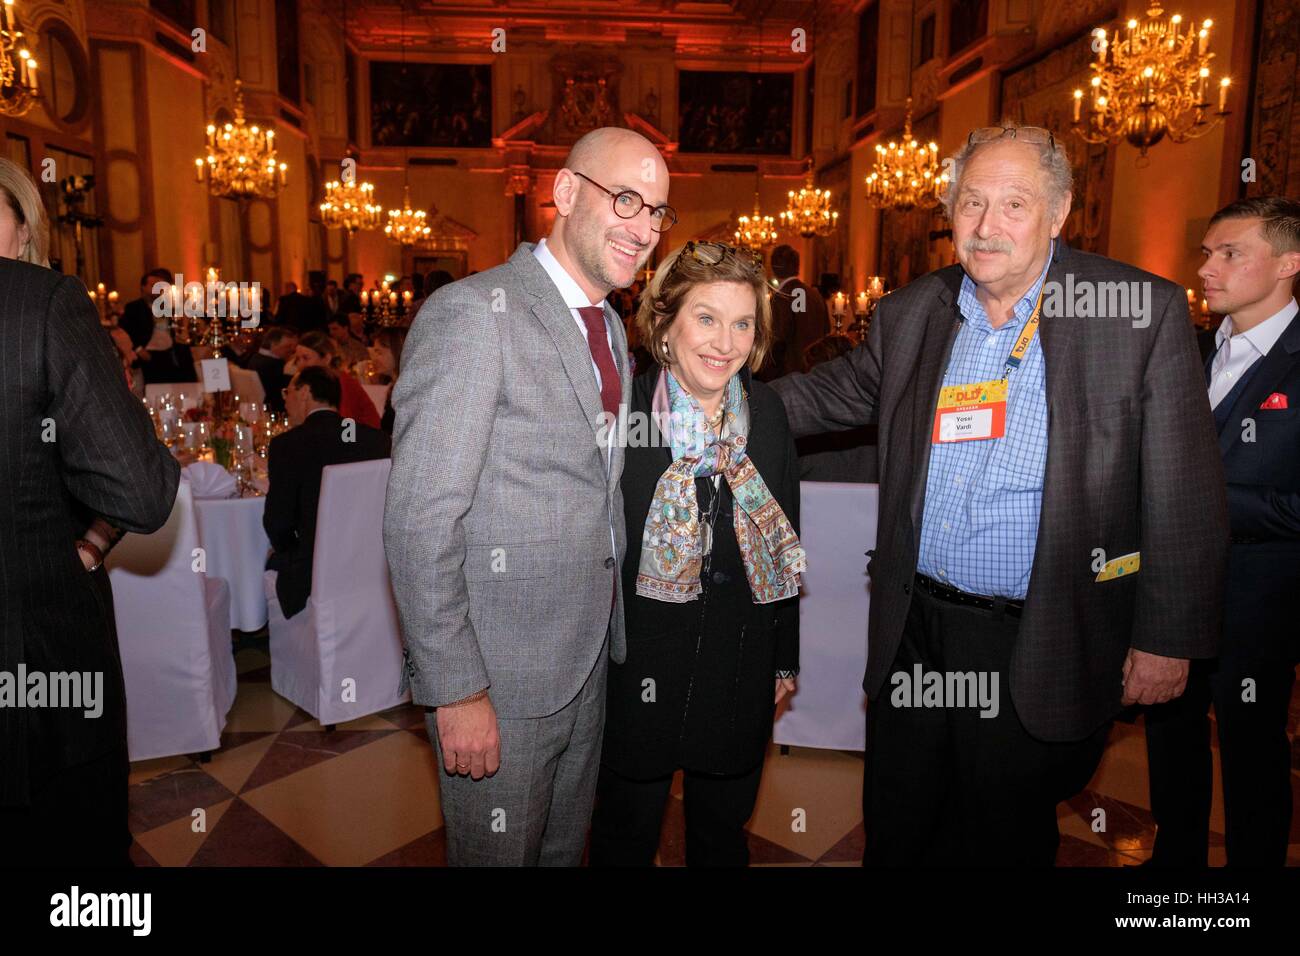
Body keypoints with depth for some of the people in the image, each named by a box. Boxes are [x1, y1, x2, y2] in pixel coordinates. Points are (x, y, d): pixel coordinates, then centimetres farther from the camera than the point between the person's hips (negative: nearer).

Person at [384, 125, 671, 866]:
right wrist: (456, 689, -20)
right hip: (500, 672, -7)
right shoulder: (472, 314, -17)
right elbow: (420, 520, -21)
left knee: (566, 846, 24)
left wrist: (610, 628, 11)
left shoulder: (611, 328, 10)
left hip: (591, 660, 8)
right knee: (498, 852, 14)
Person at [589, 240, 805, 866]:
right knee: (626, 832, 19)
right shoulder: (619, 411, -14)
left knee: (723, 828, 23)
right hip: (637, 667, -3)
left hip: (741, 669, 3)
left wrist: (785, 657, 9)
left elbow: (785, 543, 6)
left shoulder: (768, 413, -2)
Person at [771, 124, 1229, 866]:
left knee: (1004, 841, 16)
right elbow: (832, 394, 18)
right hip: (912, 634, 4)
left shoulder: (1146, 312, -9)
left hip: (1036, 657, -3)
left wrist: (1168, 639, -8)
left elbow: (1185, 497, -8)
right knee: (895, 836, 20)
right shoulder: (911, 312, 3)